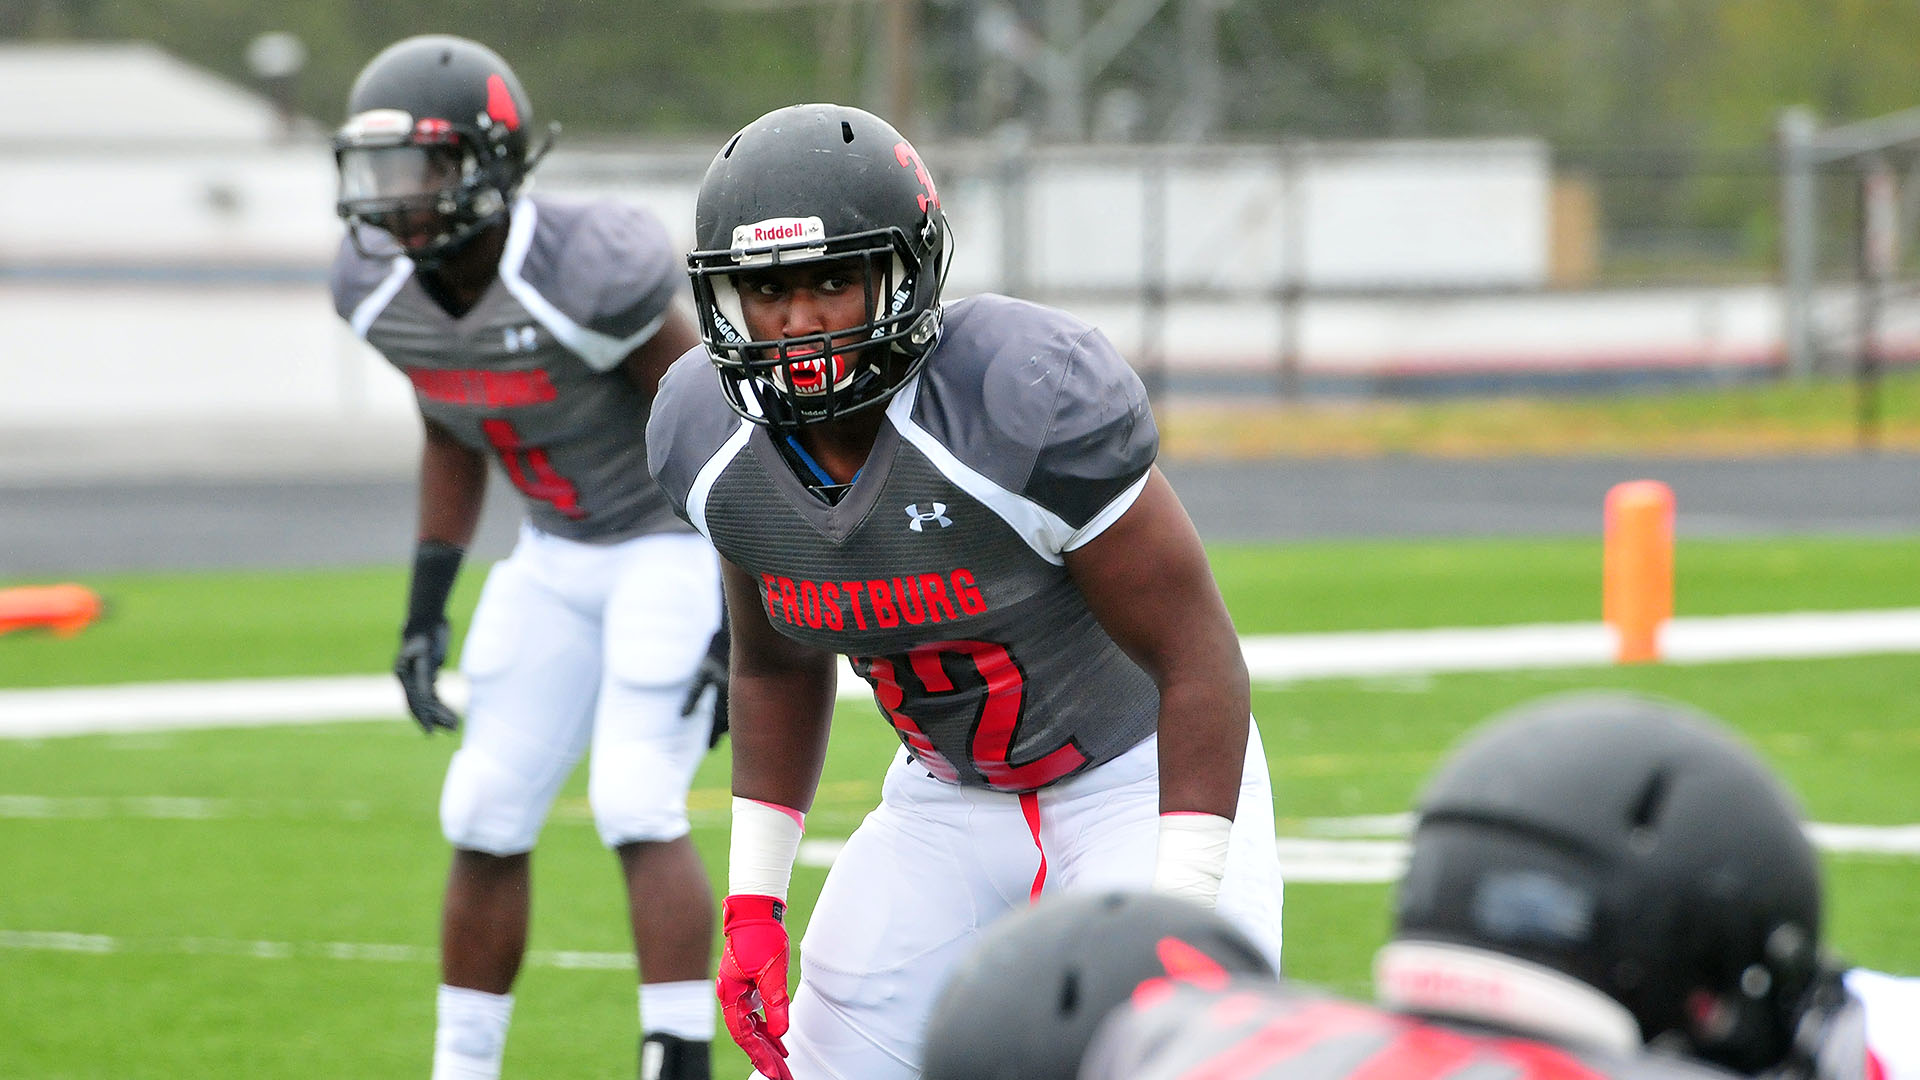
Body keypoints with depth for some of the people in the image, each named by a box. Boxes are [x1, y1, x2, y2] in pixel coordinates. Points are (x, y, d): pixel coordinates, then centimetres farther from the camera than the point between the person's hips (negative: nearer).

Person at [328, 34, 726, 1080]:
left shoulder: (587, 270, -30)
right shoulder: (379, 287, -9)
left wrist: (736, 622, -21)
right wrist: (424, 611, 8)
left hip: (686, 545, -7)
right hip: (559, 557, 7)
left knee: (637, 810, -18)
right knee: (486, 819, 3)